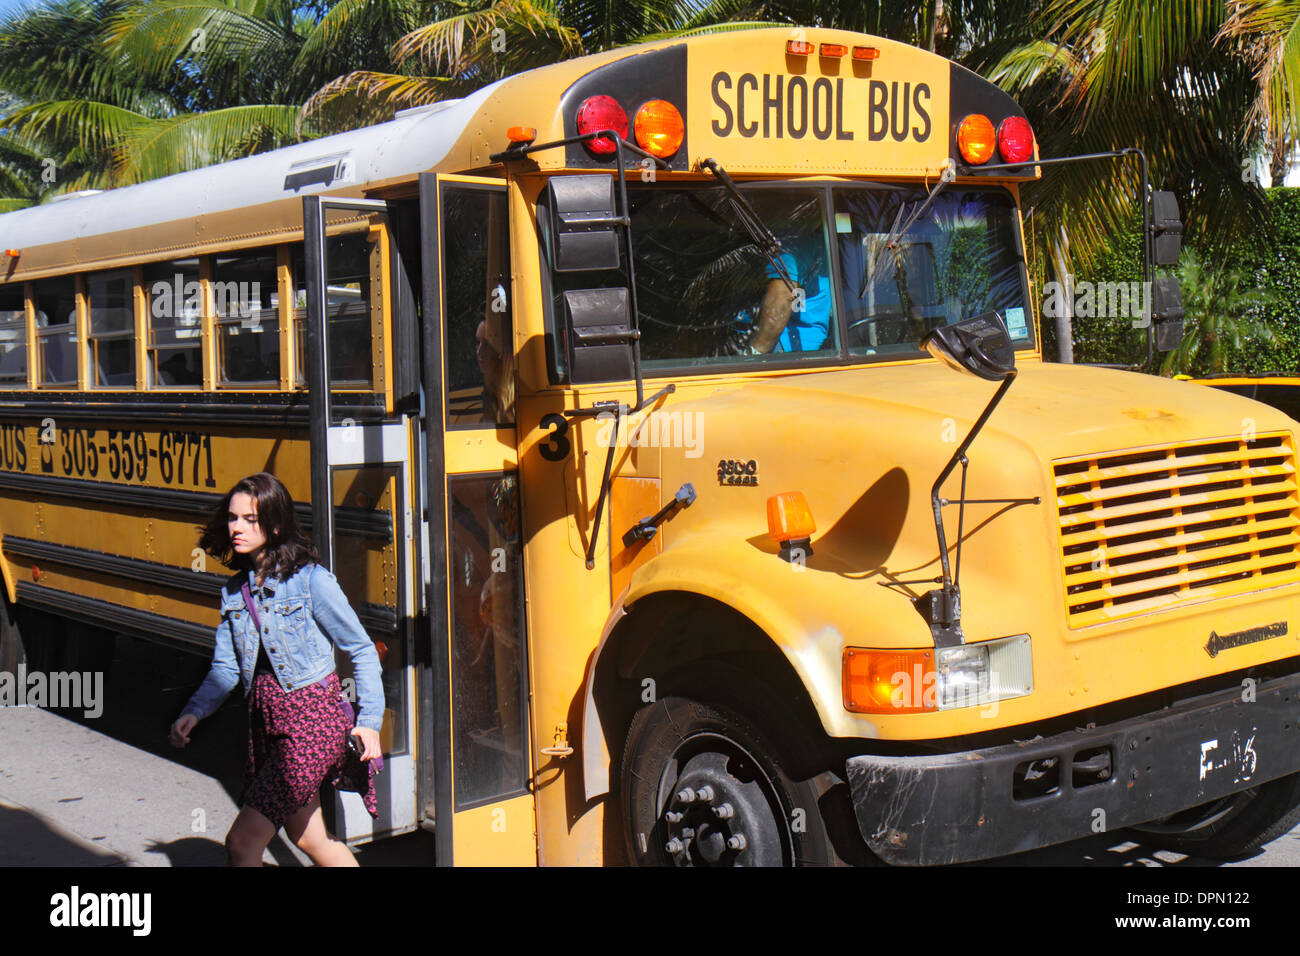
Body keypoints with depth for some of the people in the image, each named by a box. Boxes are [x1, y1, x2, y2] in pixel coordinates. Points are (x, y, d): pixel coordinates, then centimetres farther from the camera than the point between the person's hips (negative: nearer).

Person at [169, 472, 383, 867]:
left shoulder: (311, 581, -11)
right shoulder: (235, 591, 9)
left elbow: (363, 651, -6)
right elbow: (226, 668, 9)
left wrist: (369, 721, -10)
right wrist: (193, 712, -7)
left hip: (312, 720, -7)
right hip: (266, 722, 7)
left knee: (243, 840, -9)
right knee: (310, 839, 16)